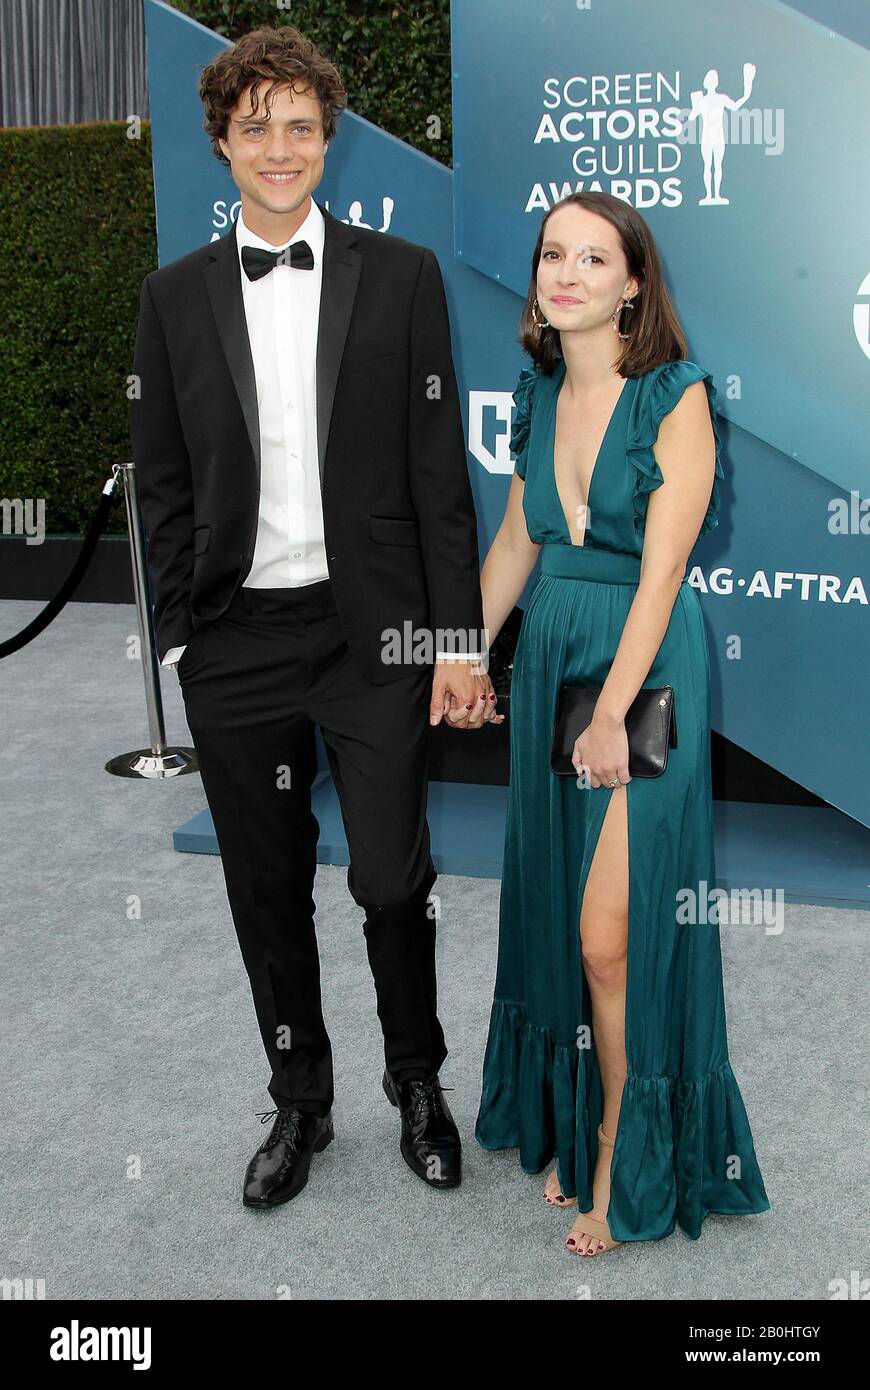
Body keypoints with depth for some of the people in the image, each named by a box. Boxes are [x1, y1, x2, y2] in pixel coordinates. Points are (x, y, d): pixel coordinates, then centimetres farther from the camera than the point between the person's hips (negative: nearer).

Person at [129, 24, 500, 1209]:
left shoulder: (401, 277, 3)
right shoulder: (176, 296, 8)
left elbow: (440, 473, -1)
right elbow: (162, 486, 8)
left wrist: (457, 640, -5)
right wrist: (179, 639, 3)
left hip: (373, 632, -2)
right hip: (237, 643, 2)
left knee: (392, 878, -1)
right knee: (268, 894, 12)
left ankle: (418, 1081, 27)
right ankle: (300, 1102, 32)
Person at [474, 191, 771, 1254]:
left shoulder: (677, 398, -11)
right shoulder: (540, 396, 8)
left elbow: (660, 572, -16)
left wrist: (611, 715, -20)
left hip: (646, 671, -6)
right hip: (547, 660, 6)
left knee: (611, 938, -5)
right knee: (555, 921, 12)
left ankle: (624, 1165, 15)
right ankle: (568, 1128, 29)